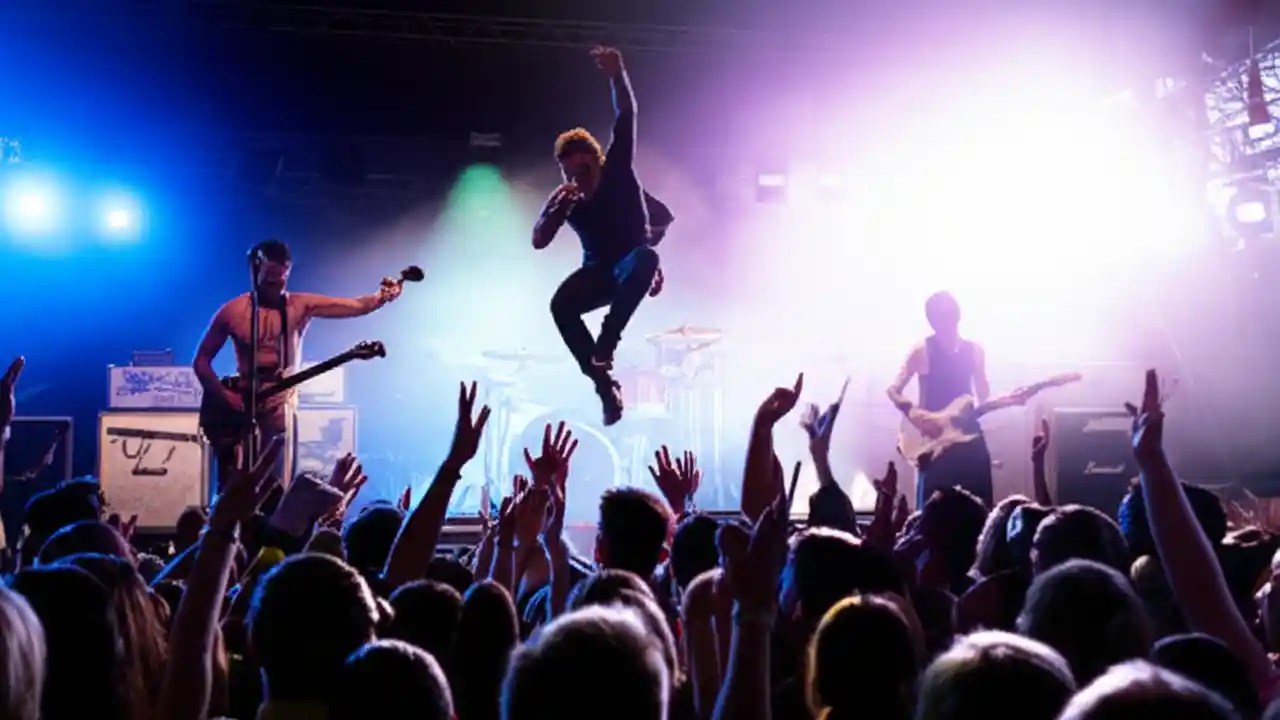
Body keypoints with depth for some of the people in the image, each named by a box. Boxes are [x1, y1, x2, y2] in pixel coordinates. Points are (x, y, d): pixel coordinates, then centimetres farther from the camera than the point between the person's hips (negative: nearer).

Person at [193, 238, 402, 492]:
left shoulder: (301, 306, -1)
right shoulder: (232, 311, 0)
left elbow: (358, 306, -12)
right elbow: (201, 360, 6)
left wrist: (382, 296, -32)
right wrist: (223, 395, -9)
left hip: (279, 407, 0)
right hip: (238, 405, 0)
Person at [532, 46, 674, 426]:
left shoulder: (617, 170, -11)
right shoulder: (565, 199, -6)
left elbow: (626, 118, -21)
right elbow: (539, 242, -13)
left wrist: (617, 76, -37)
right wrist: (557, 210, -31)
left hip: (633, 267, -2)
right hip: (599, 272, 2)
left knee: (644, 258, -40)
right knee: (561, 304, -28)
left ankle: (608, 338, -35)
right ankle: (605, 384, -25)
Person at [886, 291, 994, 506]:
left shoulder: (974, 350, 7)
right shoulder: (922, 351, -6)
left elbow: (983, 396, 15)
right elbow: (894, 390, -5)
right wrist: (912, 411, -22)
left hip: (968, 435, 4)